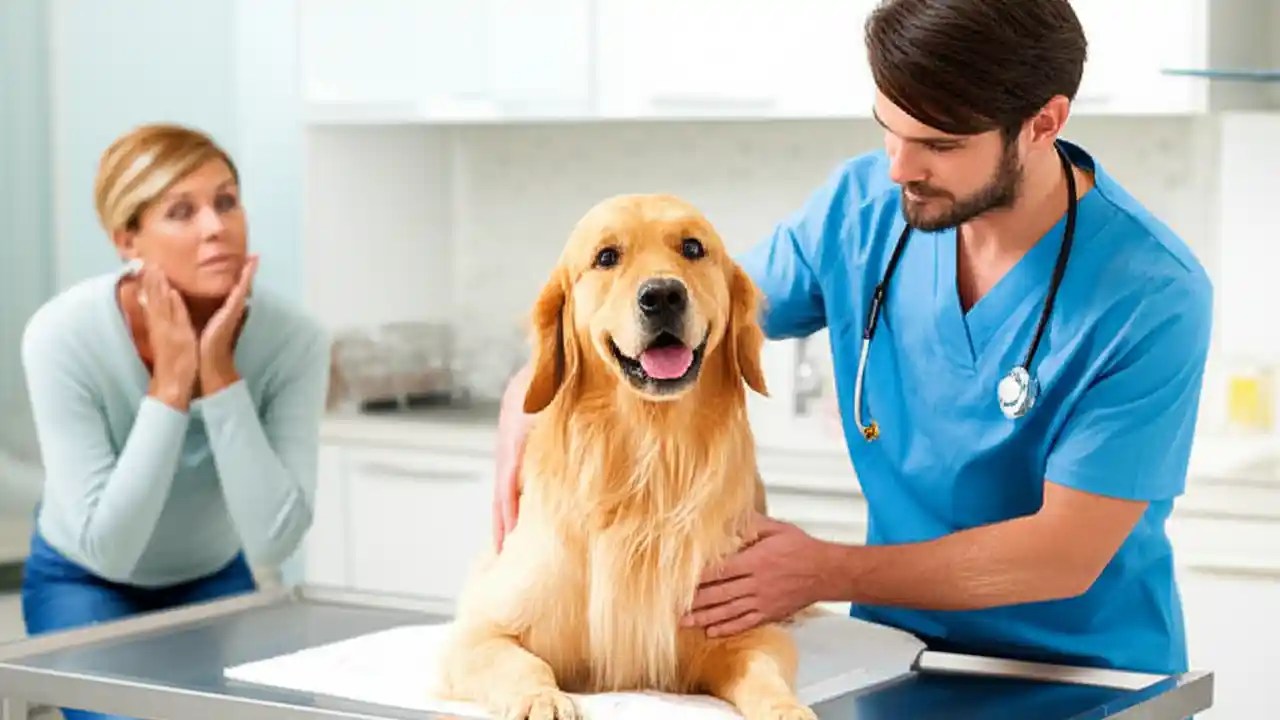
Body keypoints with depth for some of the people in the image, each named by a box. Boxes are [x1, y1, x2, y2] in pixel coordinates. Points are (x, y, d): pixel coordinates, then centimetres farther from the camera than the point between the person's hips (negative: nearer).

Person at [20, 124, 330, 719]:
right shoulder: (63, 335, -32)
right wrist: (170, 383, -40)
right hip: (84, 582, -2)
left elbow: (273, 541, -32)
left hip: (213, 579, 2)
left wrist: (219, 374, -39)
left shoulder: (293, 339, -27)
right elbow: (106, 548, -33)